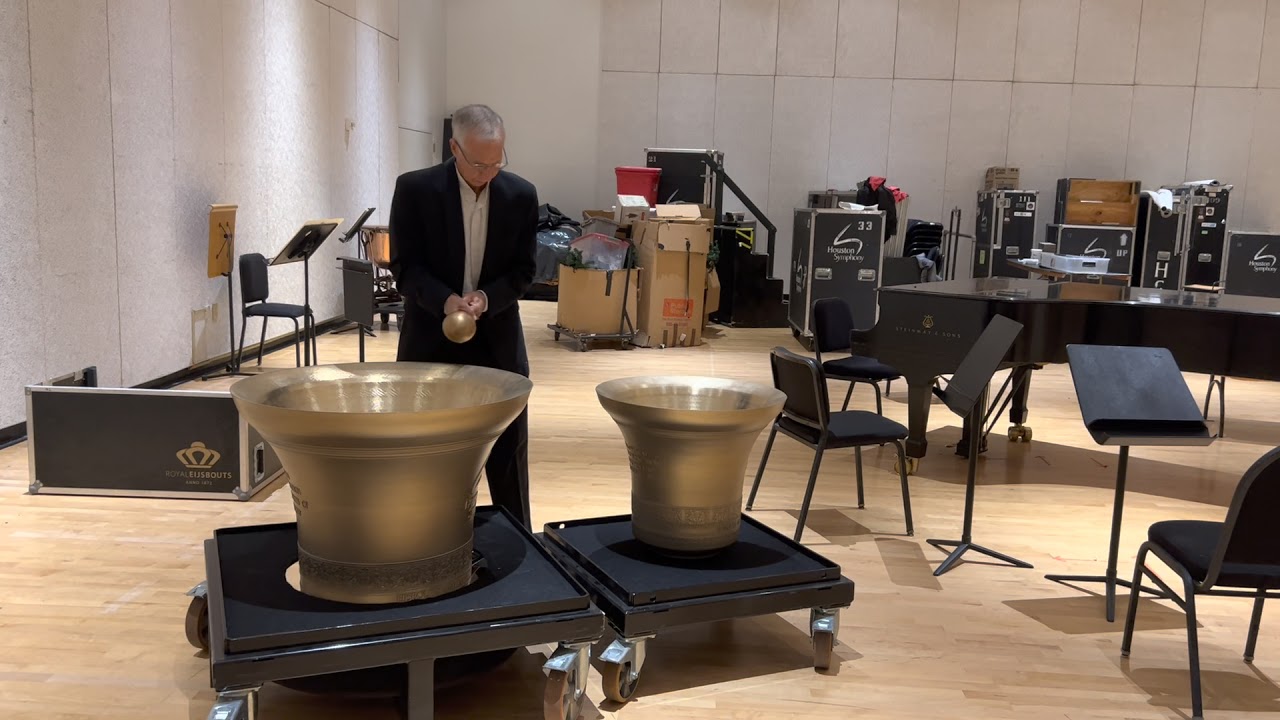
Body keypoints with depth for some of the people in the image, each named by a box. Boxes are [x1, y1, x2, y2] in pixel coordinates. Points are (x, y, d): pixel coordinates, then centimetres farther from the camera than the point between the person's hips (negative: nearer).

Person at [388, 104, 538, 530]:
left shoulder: (521, 195, -1)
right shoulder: (414, 189, -7)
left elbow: (524, 270, 0)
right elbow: (404, 266, -8)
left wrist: (487, 298, -18)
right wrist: (445, 301, -25)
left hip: (497, 341, 1)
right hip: (431, 340, -1)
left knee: (508, 457, 8)